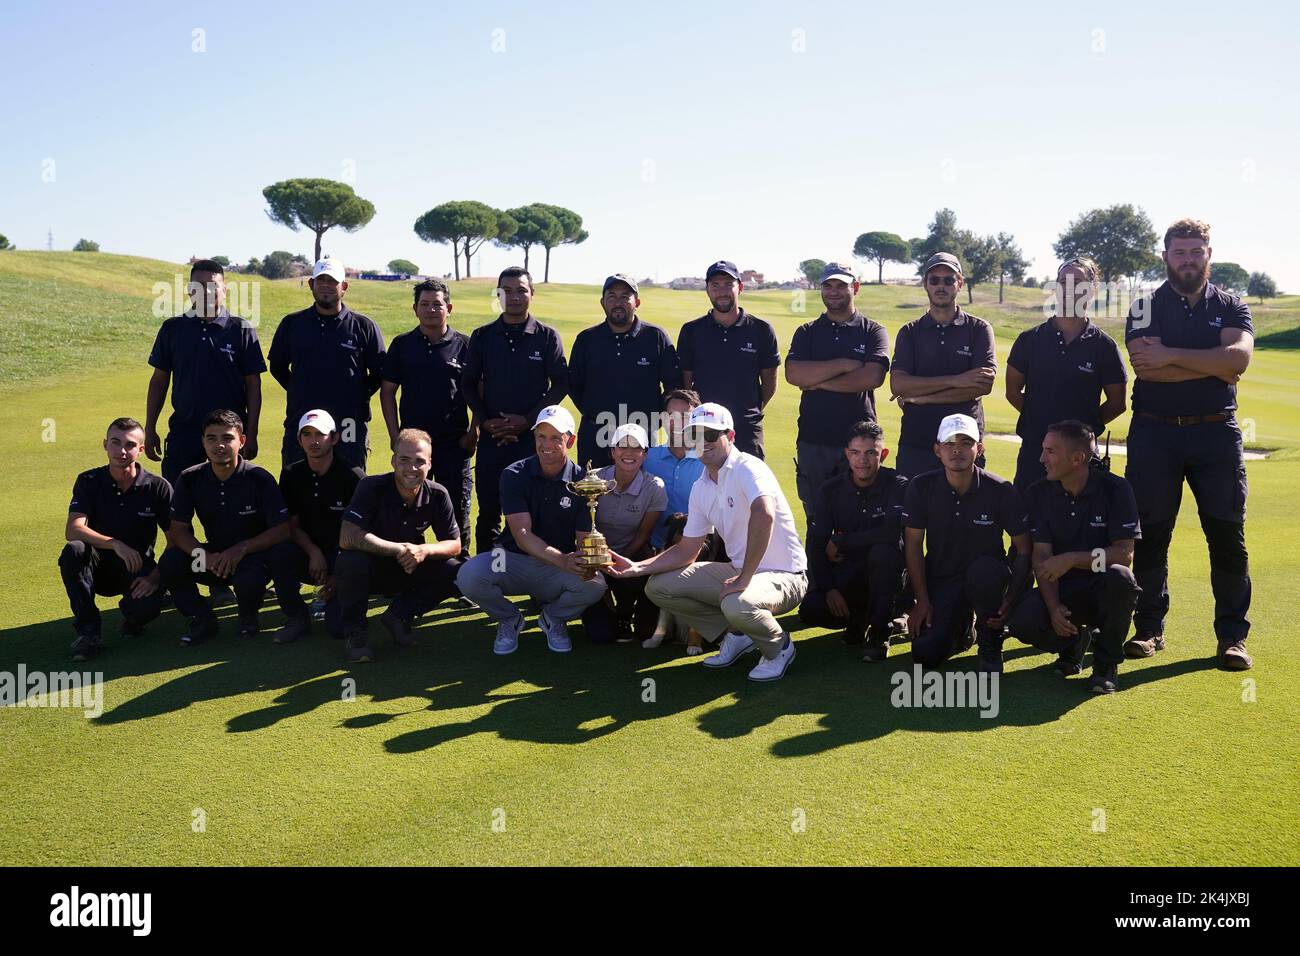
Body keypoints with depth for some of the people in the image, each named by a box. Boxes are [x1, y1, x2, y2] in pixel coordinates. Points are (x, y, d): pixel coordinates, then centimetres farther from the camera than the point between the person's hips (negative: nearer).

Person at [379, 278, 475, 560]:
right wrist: (395, 436, 0)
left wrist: (474, 433, -4)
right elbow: (387, 392, 7)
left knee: (457, 511, 5)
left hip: (455, 443, -1)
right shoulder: (402, 345, 5)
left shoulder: (465, 345, 2)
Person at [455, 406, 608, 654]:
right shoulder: (514, 475, -8)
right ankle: (509, 620, 5)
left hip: (559, 571, 0)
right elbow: (522, 535, -19)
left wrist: (587, 563, -36)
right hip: (514, 559, 0)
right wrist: (562, 560, -36)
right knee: (468, 576, -30)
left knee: (595, 585, -31)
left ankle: (553, 618, 6)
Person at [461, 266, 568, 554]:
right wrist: (485, 420, -4)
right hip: (492, 437, 2)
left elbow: (560, 384, 0)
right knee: (488, 510, 4)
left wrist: (528, 419, -9)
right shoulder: (483, 336, 8)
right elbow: (468, 383, 10)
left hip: (534, 435, -1)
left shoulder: (547, 337, 3)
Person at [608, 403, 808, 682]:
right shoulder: (701, 489, 7)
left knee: (736, 604, -39)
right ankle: (736, 634, 12)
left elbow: (764, 514, -40)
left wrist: (744, 579, -36)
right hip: (739, 571, 8)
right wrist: (637, 567, -1)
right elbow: (687, 551, 12)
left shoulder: (748, 469, -19)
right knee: (658, 586, 2)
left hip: (785, 576, -8)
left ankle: (779, 647, -4)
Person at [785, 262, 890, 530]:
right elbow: (793, 374, -7)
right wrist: (844, 364, -10)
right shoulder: (807, 332, 11)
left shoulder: (873, 332, 6)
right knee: (816, 520, 7)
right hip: (813, 440, 2)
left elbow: (872, 377, -13)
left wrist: (819, 380, -9)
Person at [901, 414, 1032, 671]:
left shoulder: (1001, 491, -13)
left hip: (987, 575, -1)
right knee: (926, 654, -18)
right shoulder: (921, 487, -8)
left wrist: (1010, 602, -18)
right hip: (940, 579, 2)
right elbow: (913, 545, -3)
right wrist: (922, 601, -8)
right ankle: (961, 627, 20)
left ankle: (990, 645, -10)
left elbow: (1024, 550, -8)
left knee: (984, 571, -39)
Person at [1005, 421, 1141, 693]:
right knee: (1022, 622, -28)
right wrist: (1053, 607, -20)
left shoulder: (1115, 489, -10)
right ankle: (1074, 639, 10)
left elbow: (1125, 554, -17)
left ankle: (1107, 662, -11)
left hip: (1102, 589, -2)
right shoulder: (1039, 493, -1)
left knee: (1120, 578, -37)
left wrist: (1072, 559, -30)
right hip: (1062, 589, 2)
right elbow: (1042, 556, -6)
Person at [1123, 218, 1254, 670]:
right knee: (1150, 535, 3)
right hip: (1154, 433, -1)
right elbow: (1145, 367, -14)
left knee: (1228, 536, 1)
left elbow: (1238, 357, -13)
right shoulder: (1146, 307, 5)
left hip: (1217, 433, 1)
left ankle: (1233, 635, 10)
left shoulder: (1231, 307, 9)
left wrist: (1170, 355, -16)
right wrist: (1215, 366, -11)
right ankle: (1149, 628, 14)